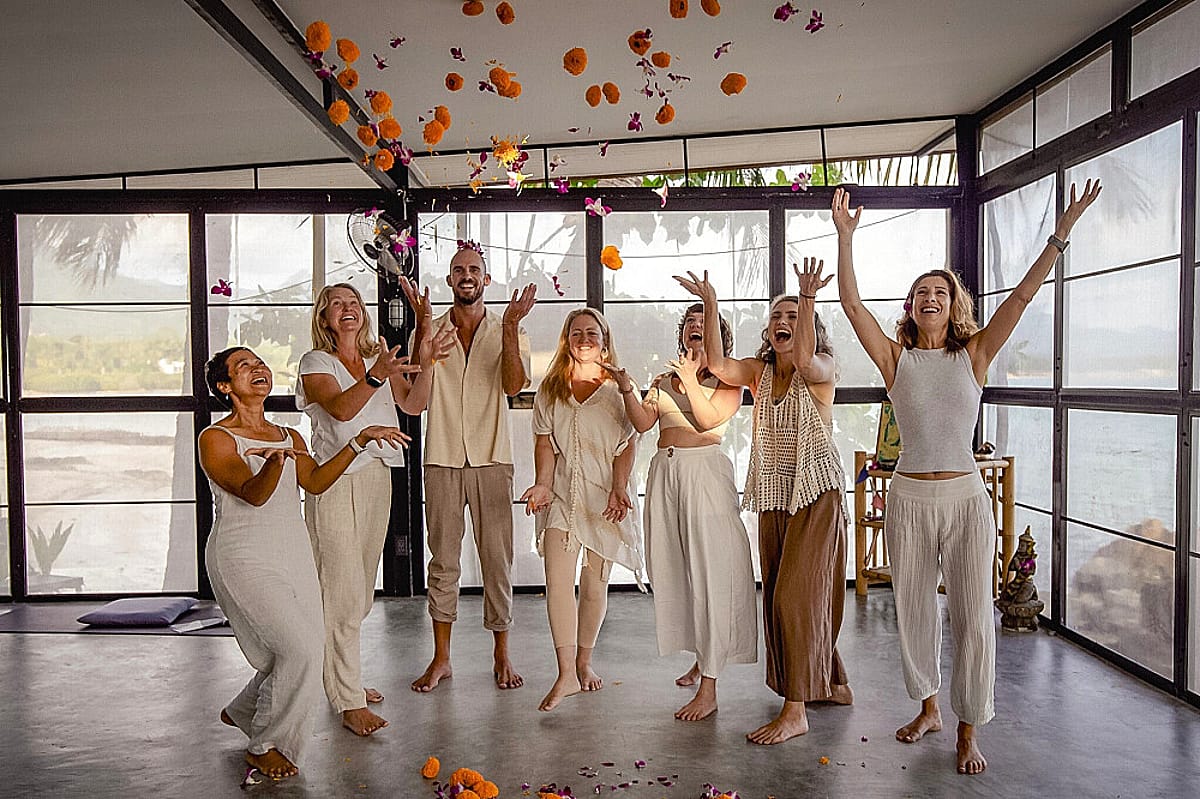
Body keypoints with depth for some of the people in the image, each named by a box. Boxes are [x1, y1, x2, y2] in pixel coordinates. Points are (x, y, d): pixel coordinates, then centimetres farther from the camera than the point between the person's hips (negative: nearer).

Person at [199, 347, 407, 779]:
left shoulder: (289, 437, 14)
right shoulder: (215, 439, -6)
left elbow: (314, 482, -3)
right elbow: (252, 493, -21)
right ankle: (264, 747, 6)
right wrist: (274, 463, -42)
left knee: (307, 653, 6)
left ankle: (240, 711, 34)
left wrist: (359, 440, -10)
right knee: (301, 649, -17)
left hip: (294, 554, 7)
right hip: (244, 559, -7)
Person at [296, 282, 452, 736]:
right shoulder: (315, 362, -1)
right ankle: (350, 703, -2)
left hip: (376, 478, 6)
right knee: (343, 592, -8)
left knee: (361, 591, 13)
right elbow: (341, 408, -20)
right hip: (334, 481, -6)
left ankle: (345, 677, 29)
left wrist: (425, 362, -12)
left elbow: (413, 404, 3)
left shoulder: (379, 359, 15)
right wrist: (375, 377, -36)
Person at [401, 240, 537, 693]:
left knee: (497, 558, 4)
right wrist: (423, 325, -16)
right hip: (442, 458, 1)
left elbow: (513, 386, -12)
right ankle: (441, 658, 19)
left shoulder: (507, 331, 5)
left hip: (491, 458, -1)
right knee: (443, 560, 8)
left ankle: (501, 655, 17)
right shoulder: (432, 329, 7)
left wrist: (511, 326, -19)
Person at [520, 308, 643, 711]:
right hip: (562, 494, 1)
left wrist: (618, 490, -13)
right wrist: (542, 484, -10)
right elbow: (544, 441, 4)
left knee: (595, 584, 7)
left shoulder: (618, 387, 4)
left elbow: (627, 444, -1)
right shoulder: (550, 388, 10)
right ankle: (566, 674, -7)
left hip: (603, 495, -1)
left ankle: (584, 662, 25)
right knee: (558, 581, -11)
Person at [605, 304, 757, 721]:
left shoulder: (727, 380, 5)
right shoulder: (664, 380, 18)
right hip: (665, 471, 6)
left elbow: (710, 418, -11)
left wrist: (691, 379, -18)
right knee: (676, 572, 10)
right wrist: (627, 389, -9)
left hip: (705, 471, -5)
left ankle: (708, 689, -9)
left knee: (709, 573, -10)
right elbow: (642, 423, 5)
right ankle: (702, 658, 29)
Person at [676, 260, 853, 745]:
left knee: (797, 594, -11)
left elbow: (804, 358, -30)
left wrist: (808, 298, -32)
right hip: (773, 496, 6)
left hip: (816, 492, -6)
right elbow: (717, 364, -11)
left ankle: (795, 711, -5)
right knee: (778, 595, 12)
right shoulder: (759, 371, 7)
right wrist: (710, 304, -19)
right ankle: (830, 683, 30)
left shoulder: (822, 369, -6)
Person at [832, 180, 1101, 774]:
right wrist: (845, 236, -13)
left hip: (965, 499, -1)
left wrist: (1062, 233, -11)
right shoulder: (895, 358, 3)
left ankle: (968, 732, 17)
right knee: (914, 611, 12)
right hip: (909, 498, 1)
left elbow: (1022, 296, -4)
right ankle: (928, 709, 33)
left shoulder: (974, 354, 3)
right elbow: (852, 304, -7)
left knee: (973, 618, 1)